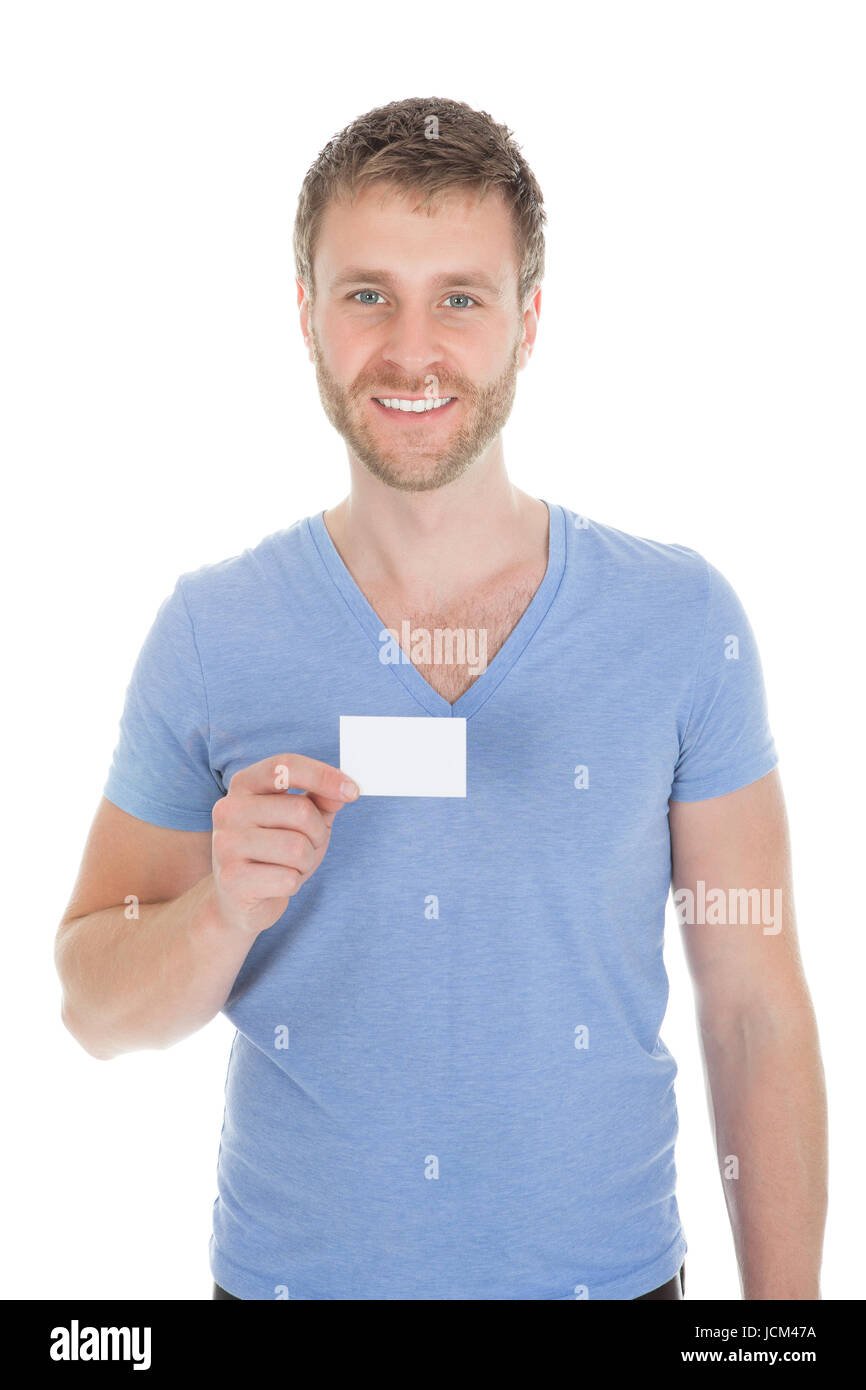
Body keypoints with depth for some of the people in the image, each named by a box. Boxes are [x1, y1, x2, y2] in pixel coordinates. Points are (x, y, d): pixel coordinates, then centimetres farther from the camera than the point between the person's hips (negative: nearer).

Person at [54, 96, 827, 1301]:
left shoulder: (684, 620, -10)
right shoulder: (207, 635, -10)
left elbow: (756, 1013, -5)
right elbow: (96, 1010, -4)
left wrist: (785, 1297, -6)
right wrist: (225, 912, -23)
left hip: (607, 1262, 0)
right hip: (287, 1265, 1)